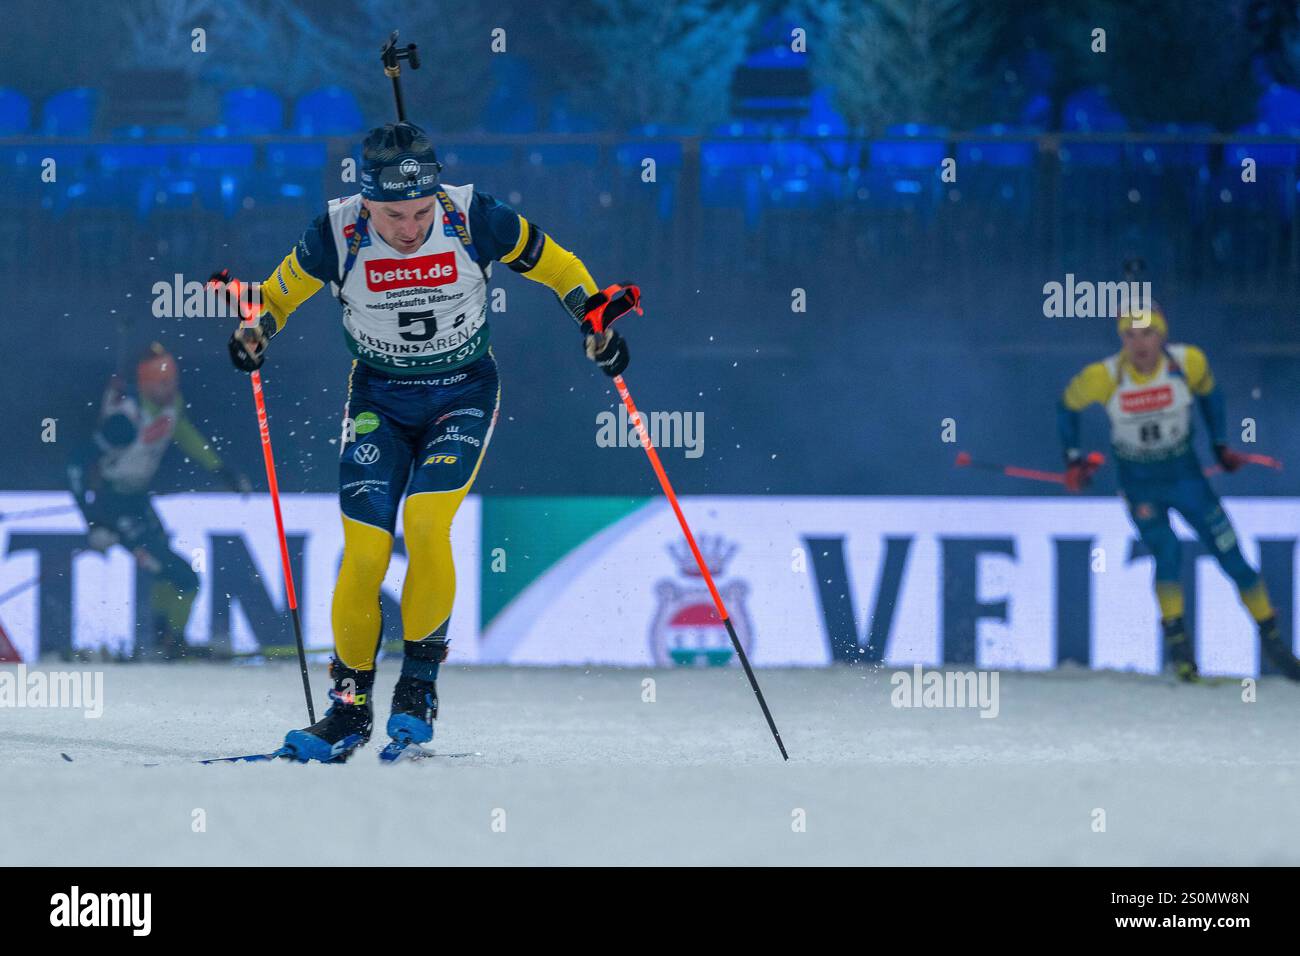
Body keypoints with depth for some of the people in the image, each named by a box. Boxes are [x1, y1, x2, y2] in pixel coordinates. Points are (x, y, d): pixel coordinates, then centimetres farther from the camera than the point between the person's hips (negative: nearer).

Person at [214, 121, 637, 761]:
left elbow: (549, 261, -3)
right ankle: (350, 704, 4)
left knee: (425, 520, -22)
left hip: (462, 395, -1)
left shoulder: (472, 219, -20)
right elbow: (280, 291, 0)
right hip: (379, 399, 1)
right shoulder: (338, 234, -18)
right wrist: (254, 326, -19)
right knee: (364, 550, -11)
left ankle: (420, 683, -8)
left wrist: (594, 313, -15)